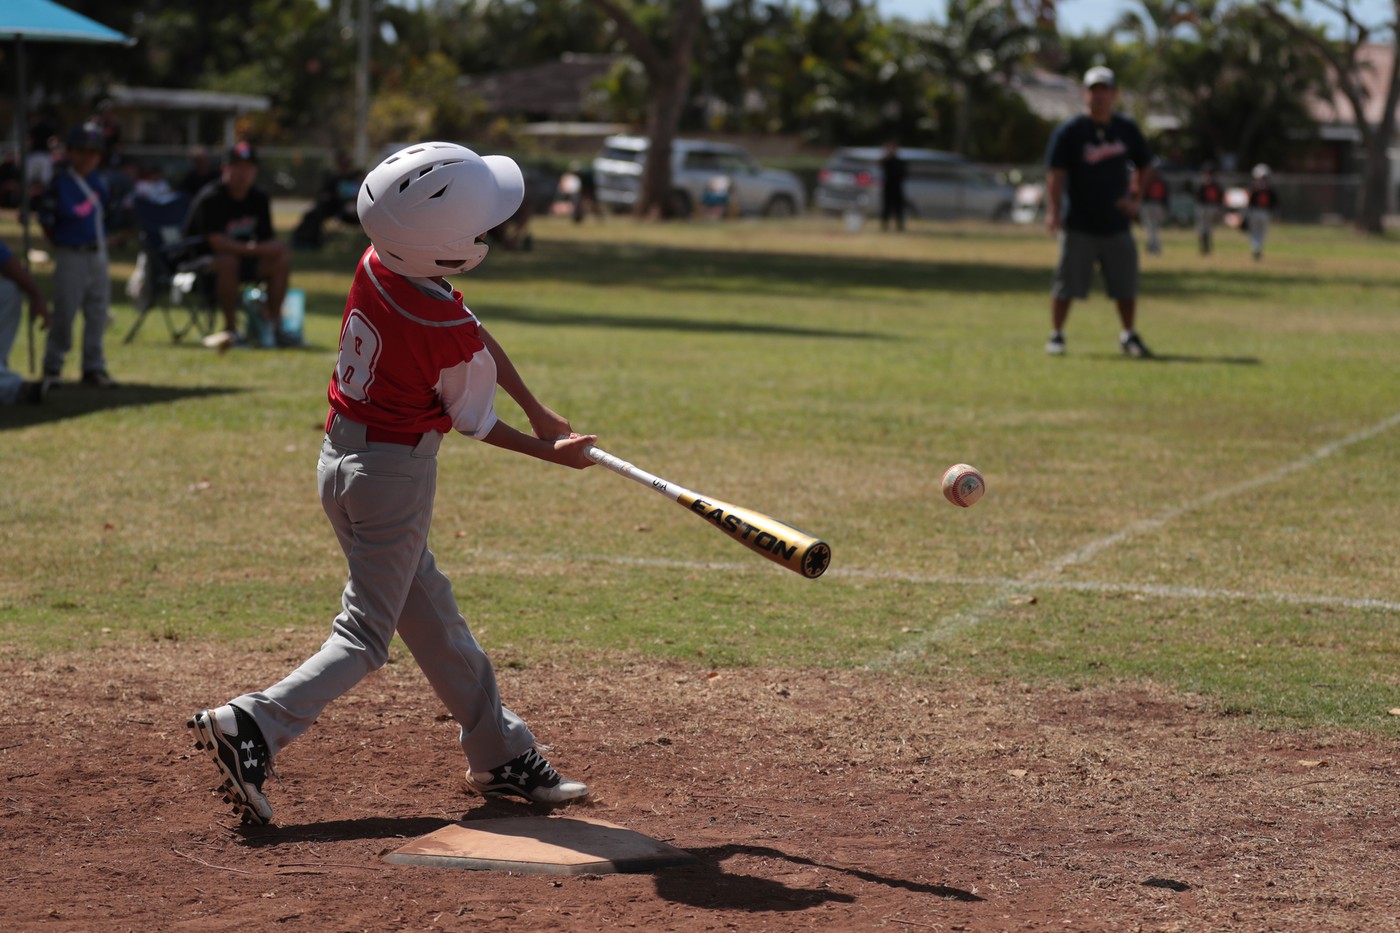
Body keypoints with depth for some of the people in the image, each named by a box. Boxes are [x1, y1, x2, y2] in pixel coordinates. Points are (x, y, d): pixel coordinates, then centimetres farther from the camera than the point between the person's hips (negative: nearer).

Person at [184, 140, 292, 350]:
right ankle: (231, 327, -29)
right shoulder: (210, 198, -19)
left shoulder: (259, 198, 2)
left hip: (244, 261, 7)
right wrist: (253, 249, -37)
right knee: (227, 261, -38)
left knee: (282, 259, -10)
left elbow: (268, 239, 1)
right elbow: (216, 241, -28)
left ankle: (273, 323, -7)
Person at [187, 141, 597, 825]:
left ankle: (501, 754, 30)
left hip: (341, 456, 8)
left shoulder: (376, 267, -6)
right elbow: (474, 424, -8)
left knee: (431, 614, 18)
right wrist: (548, 453, 8)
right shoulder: (450, 333, -27)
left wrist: (539, 415, 14)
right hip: (396, 475, -8)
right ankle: (253, 726, -16)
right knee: (366, 635, 0)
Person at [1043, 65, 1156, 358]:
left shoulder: (1127, 130, 6)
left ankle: (1129, 336, 19)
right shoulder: (1069, 131, -6)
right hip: (1079, 226, -3)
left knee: (1126, 284, 6)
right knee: (1067, 283, -3)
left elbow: (1145, 169, 16)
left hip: (1117, 224, 3)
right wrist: (1053, 211, -23)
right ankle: (1056, 335, 10)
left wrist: (1135, 197, 0)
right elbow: (1056, 175, -11)